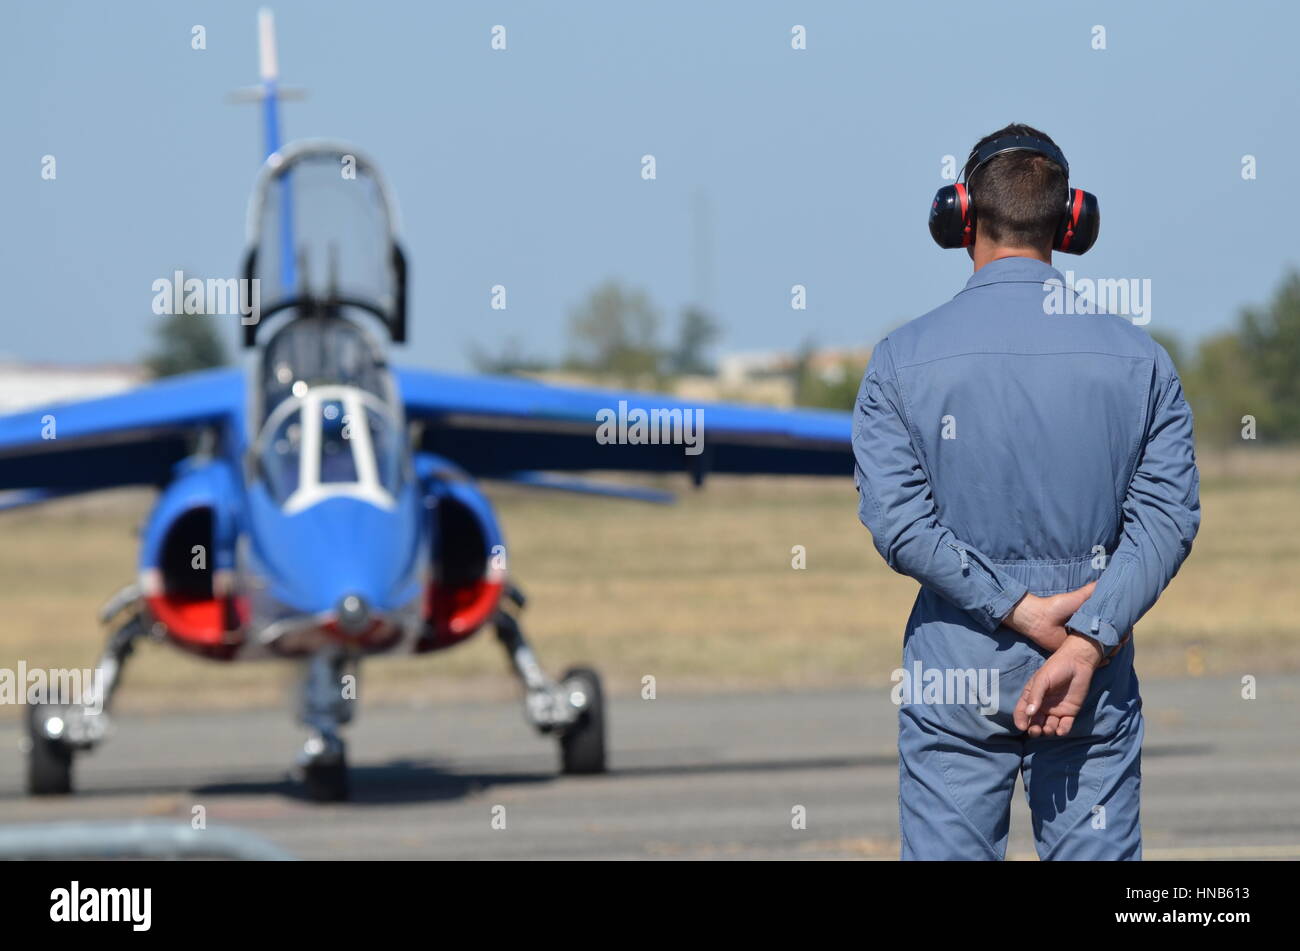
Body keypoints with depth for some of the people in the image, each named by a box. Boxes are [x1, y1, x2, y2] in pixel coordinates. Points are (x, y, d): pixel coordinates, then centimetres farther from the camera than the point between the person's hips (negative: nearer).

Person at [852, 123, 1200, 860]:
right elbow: (1169, 514, -6)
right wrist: (1086, 640, -13)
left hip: (953, 668, -1)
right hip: (1096, 676, 1)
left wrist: (1017, 610, -10)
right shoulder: (1139, 357, 2)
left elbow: (894, 519, -10)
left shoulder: (904, 358, -1)